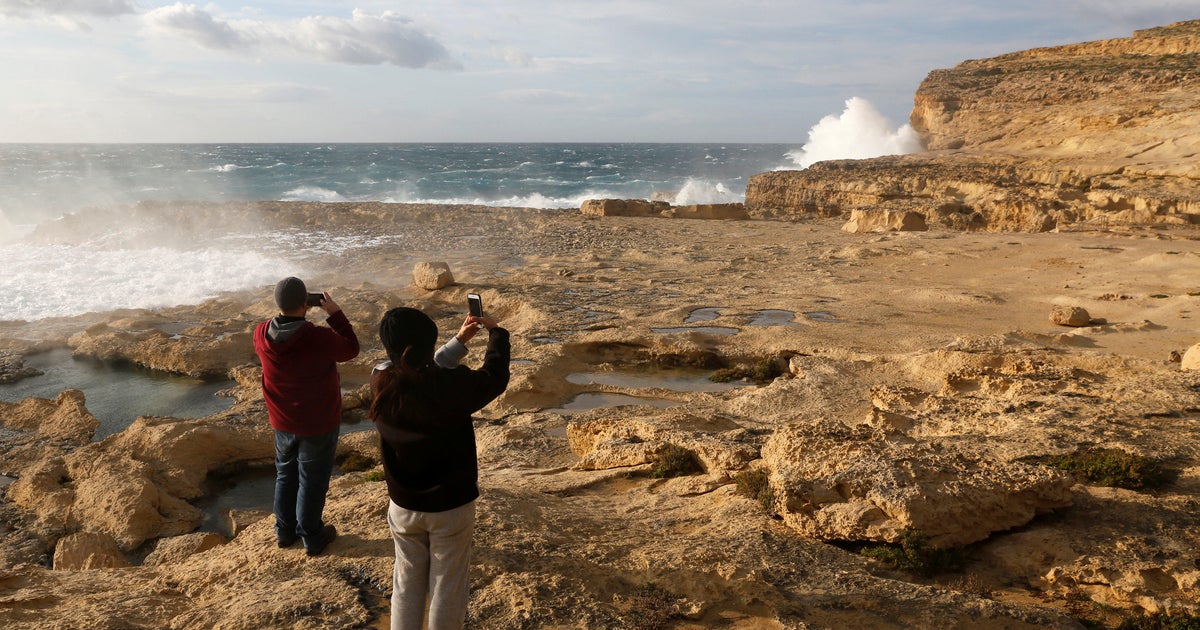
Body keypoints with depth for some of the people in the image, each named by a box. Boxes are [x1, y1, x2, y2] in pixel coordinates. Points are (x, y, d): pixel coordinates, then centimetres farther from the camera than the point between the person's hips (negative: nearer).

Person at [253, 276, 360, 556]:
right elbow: (351, 349, -11)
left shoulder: (261, 334, -15)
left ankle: (285, 530, 39)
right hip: (319, 426, -5)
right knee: (312, 481, 12)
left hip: (282, 424, 5)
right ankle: (312, 537, 28)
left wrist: (295, 312, 1)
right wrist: (335, 313, -9)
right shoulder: (319, 338, -30)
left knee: (285, 475, 24)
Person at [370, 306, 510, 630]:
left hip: (404, 505, 4)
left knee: (407, 583, 22)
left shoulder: (381, 383, -16)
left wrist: (458, 341, 11)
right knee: (447, 588, 15)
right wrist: (496, 332, 8)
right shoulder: (452, 385, -28)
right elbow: (495, 378, -8)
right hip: (451, 506, -3)